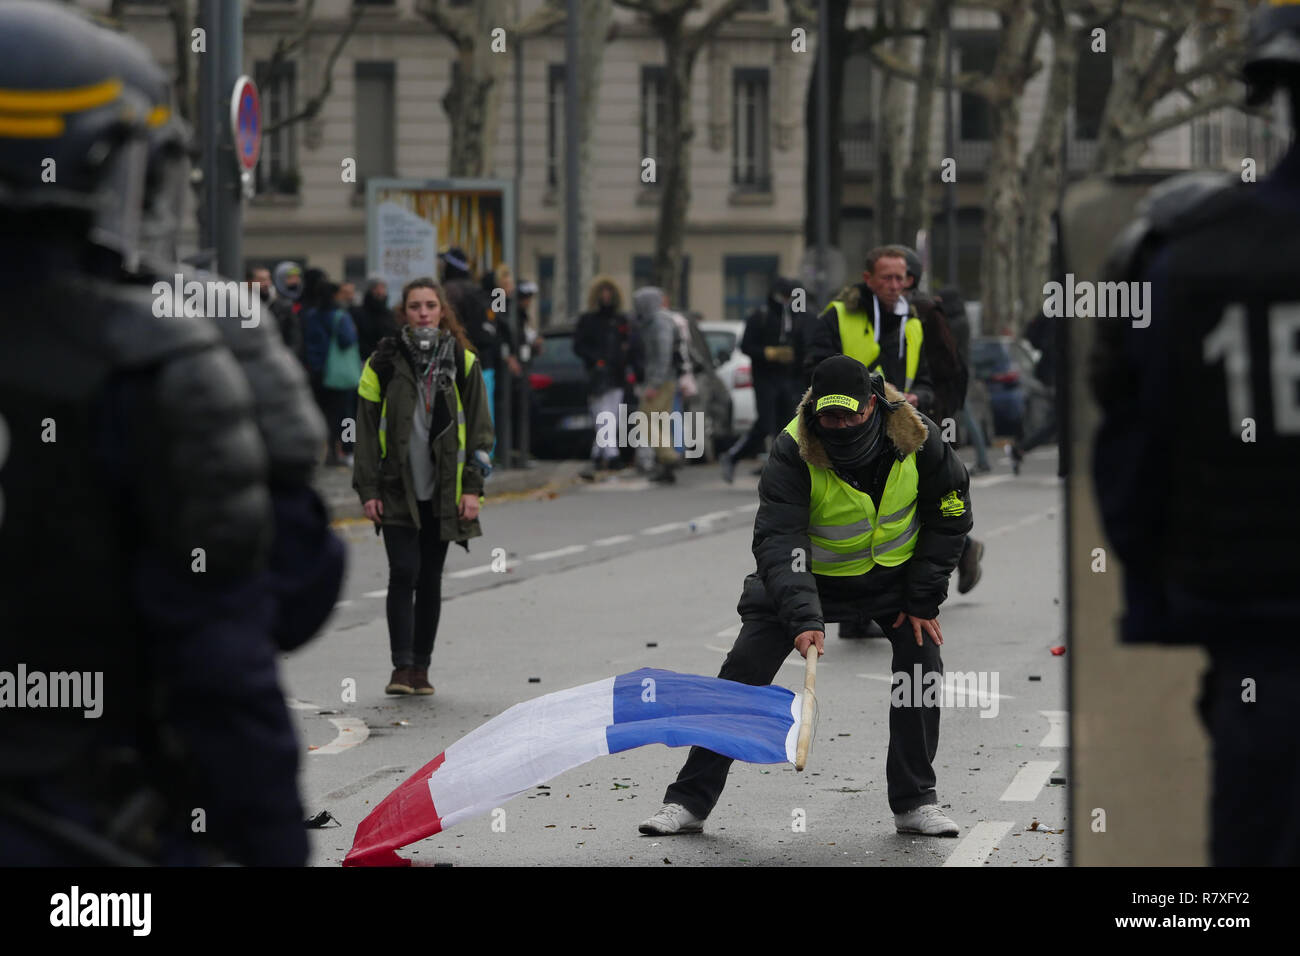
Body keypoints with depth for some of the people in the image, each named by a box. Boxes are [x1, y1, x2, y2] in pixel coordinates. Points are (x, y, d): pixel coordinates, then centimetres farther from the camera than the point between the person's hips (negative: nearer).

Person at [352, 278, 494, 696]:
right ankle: (401, 666, -10)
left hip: (443, 490, 2)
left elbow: (479, 427, 6)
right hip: (397, 489, -2)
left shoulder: (463, 362, 4)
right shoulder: (385, 360, 0)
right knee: (404, 572, -12)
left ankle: (421, 667, 15)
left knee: (430, 578, 7)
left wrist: (473, 487, -2)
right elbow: (367, 428, 2)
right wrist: (368, 489, -3)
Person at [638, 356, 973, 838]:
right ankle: (689, 801, -3)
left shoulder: (917, 439, -22)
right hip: (809, 572, -2)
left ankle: (915, 802, 1)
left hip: (894, 569, 2)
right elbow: (777, 541, -36)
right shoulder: (793, 451, -30)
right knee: (744, 671, -10)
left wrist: (922, 600, -10)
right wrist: (802, 618, -50)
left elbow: (949, 517, -8)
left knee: (922, 656, -14)